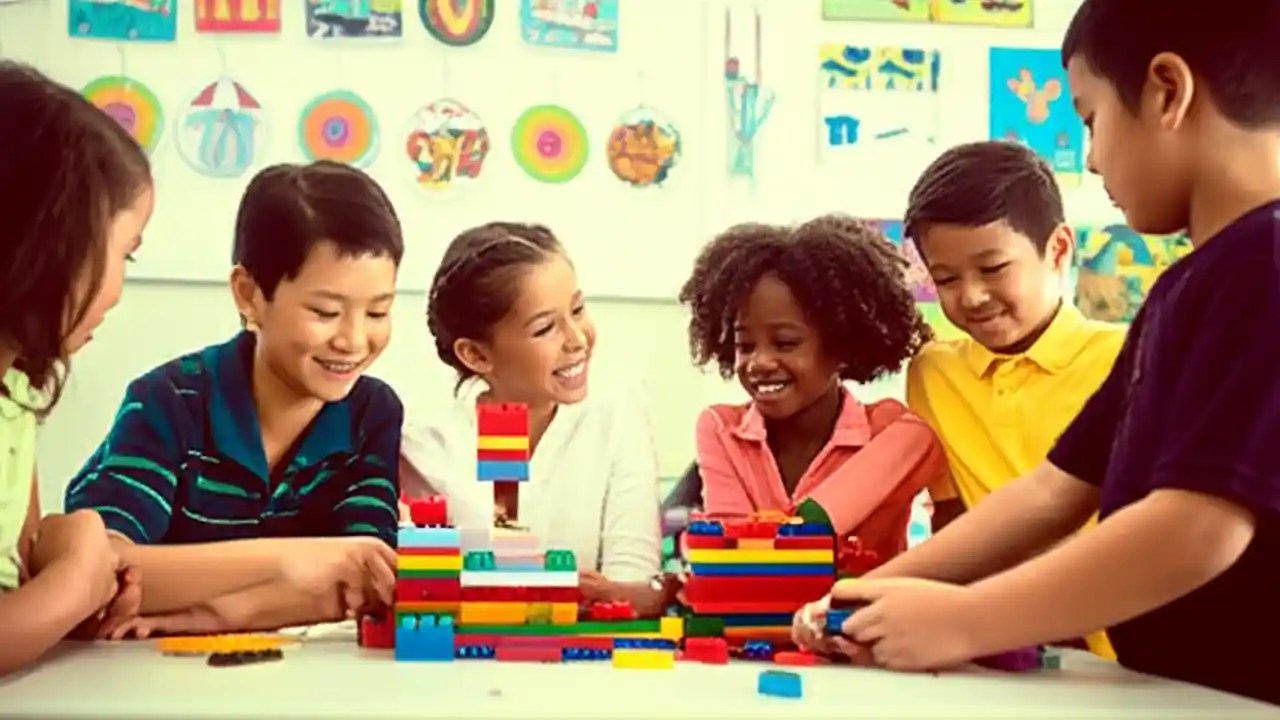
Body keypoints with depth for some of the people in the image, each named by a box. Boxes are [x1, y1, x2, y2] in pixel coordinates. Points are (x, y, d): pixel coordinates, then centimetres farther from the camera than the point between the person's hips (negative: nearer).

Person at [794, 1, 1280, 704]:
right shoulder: (1184, 287, 12)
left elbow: (1199, 530, -23)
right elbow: (1056, 490, 12)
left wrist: (962, 621, -15)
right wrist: (881, 592, 4)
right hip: (1178, 687, 7)